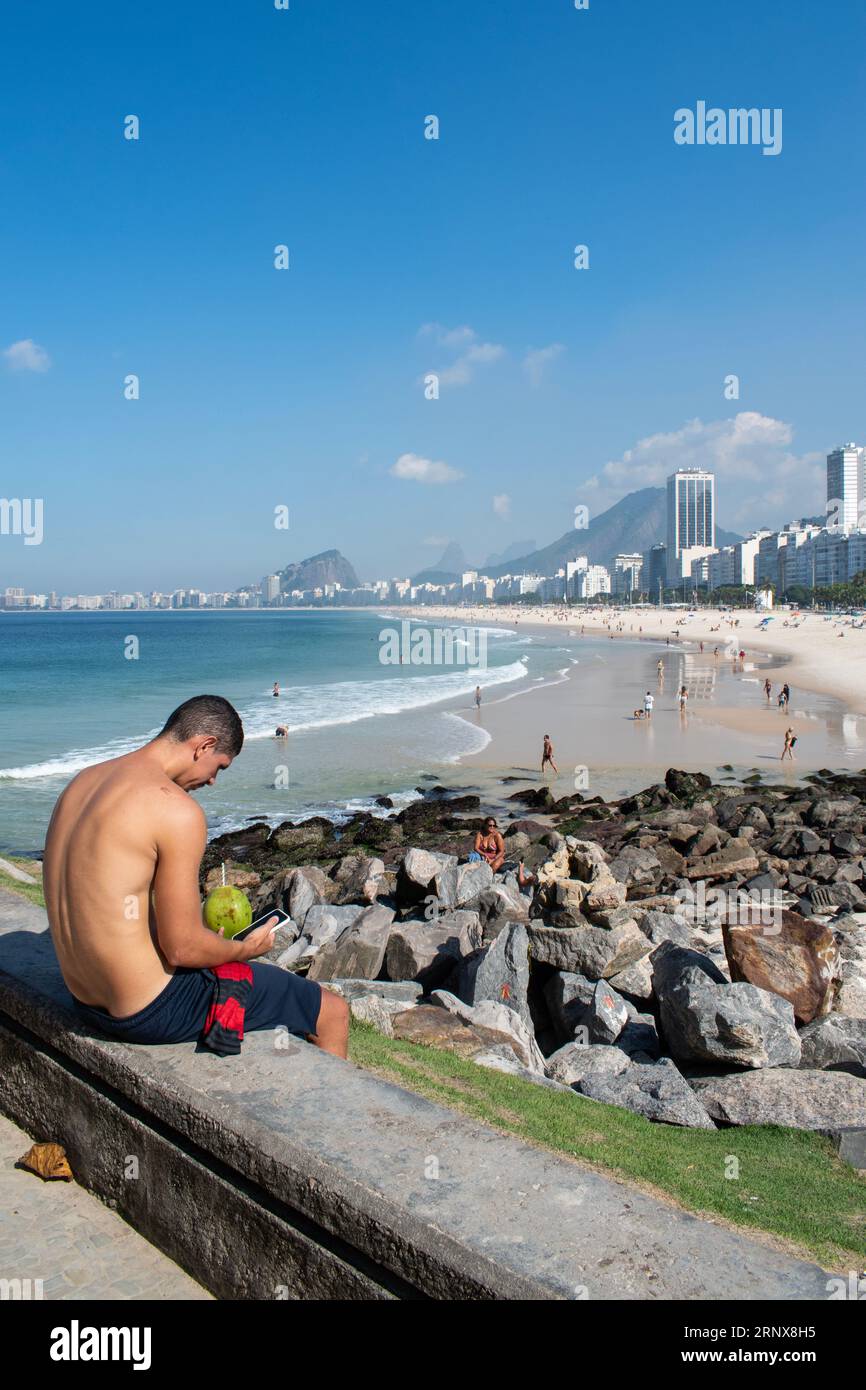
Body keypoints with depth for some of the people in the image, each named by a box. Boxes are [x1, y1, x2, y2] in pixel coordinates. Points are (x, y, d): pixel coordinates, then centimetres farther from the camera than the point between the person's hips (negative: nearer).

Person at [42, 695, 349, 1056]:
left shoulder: (82, 782, 5)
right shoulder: (178, 810, -22)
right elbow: (182, 949, -20)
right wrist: (247, 948, 0)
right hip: (152, 1010, -9)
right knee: (333, 1011, 5)